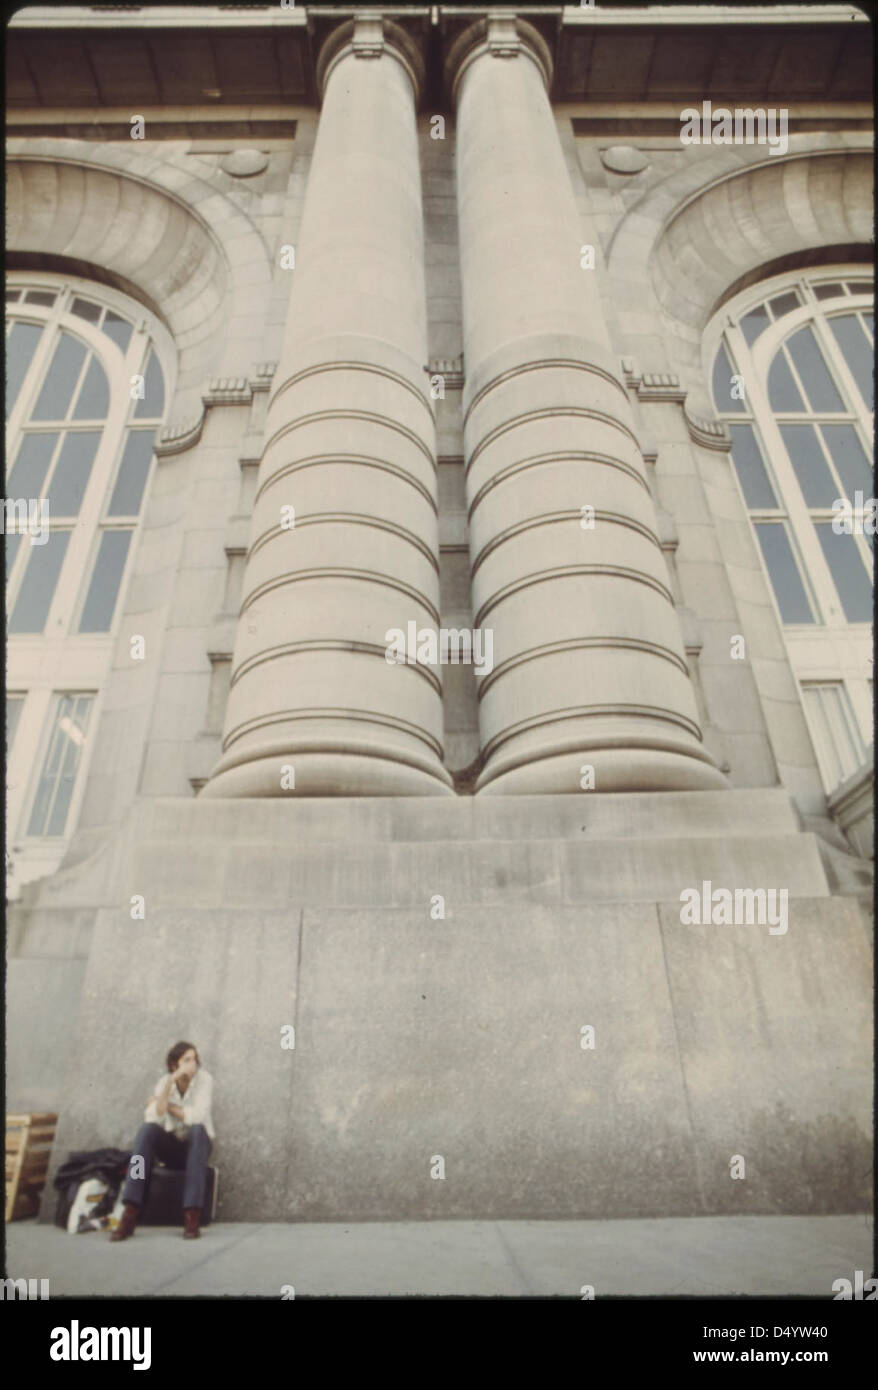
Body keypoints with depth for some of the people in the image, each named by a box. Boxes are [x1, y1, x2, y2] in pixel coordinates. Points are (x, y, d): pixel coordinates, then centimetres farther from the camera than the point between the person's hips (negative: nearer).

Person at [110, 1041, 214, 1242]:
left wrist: (168, 1107, -14)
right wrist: (170, 1083, -30)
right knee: (147, 1129, -28)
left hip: (197, 1144, -2)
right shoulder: (164, 1081, -6)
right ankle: (129, 1216, -32)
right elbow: (154, 1118, -22)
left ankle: (192, 1217, -38)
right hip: (172, 1146, 2)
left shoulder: (204, 1079, -12)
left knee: (198, 1128, -36)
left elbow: (198, 1116, -24)